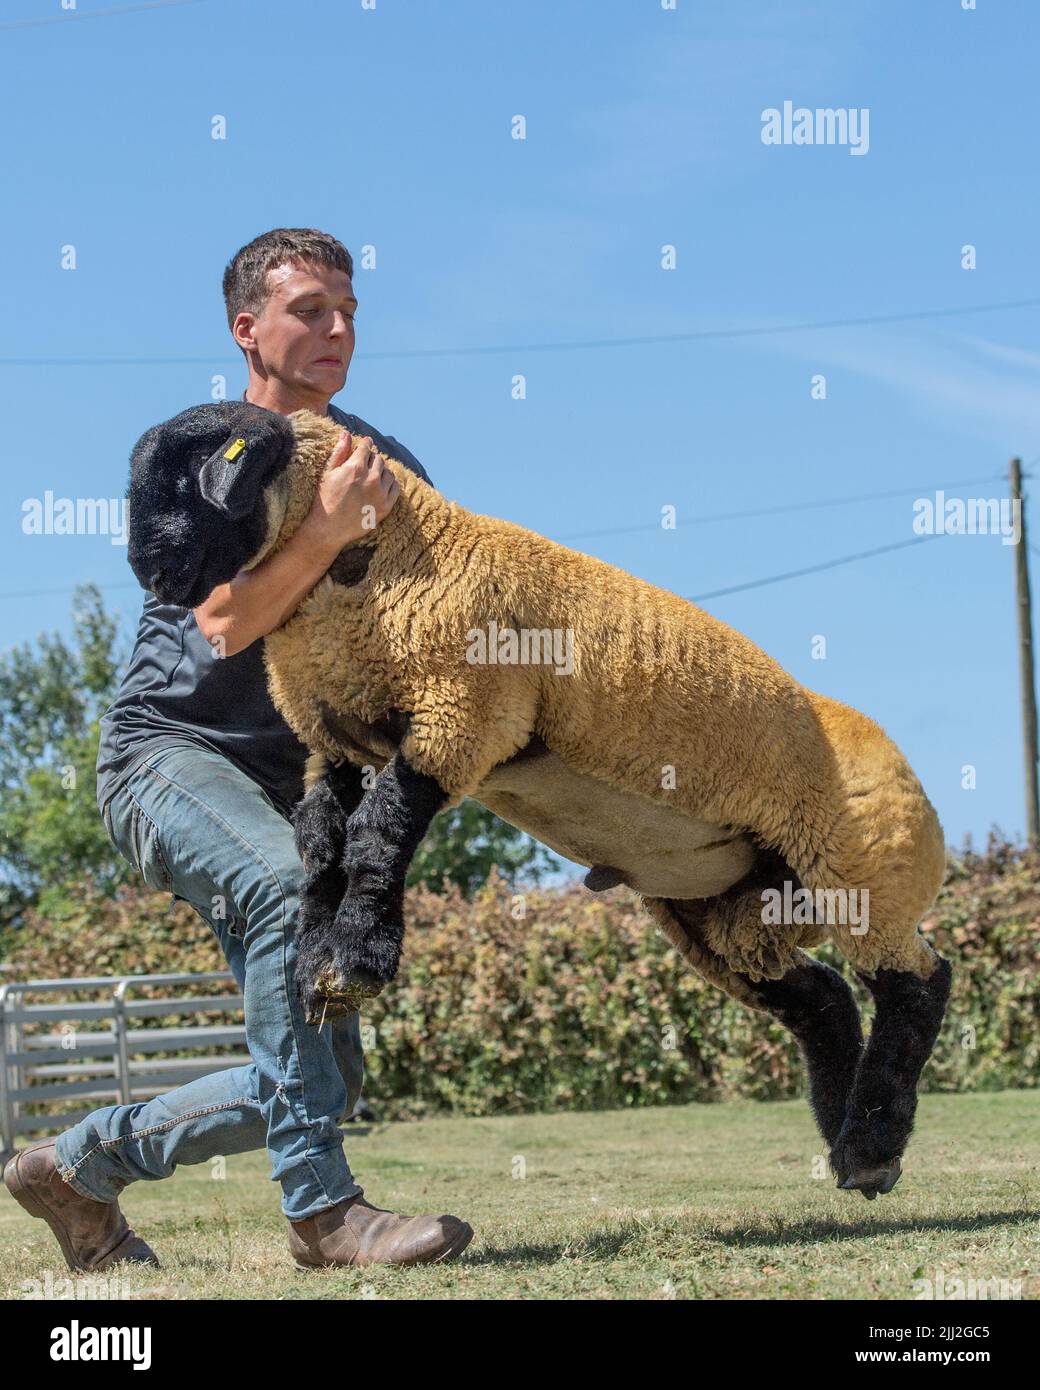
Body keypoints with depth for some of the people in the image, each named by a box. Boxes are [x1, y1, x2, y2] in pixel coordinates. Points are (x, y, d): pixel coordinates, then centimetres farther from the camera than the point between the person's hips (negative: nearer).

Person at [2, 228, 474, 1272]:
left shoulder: (386, 469, 10)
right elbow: (225, 624, -18)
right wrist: (327, 528, -32)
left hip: (285, 784, 6)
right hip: (171, 750, -6)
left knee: (322, 1084, 0)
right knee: (291, 887, -38)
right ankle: (321, 1208, -35)